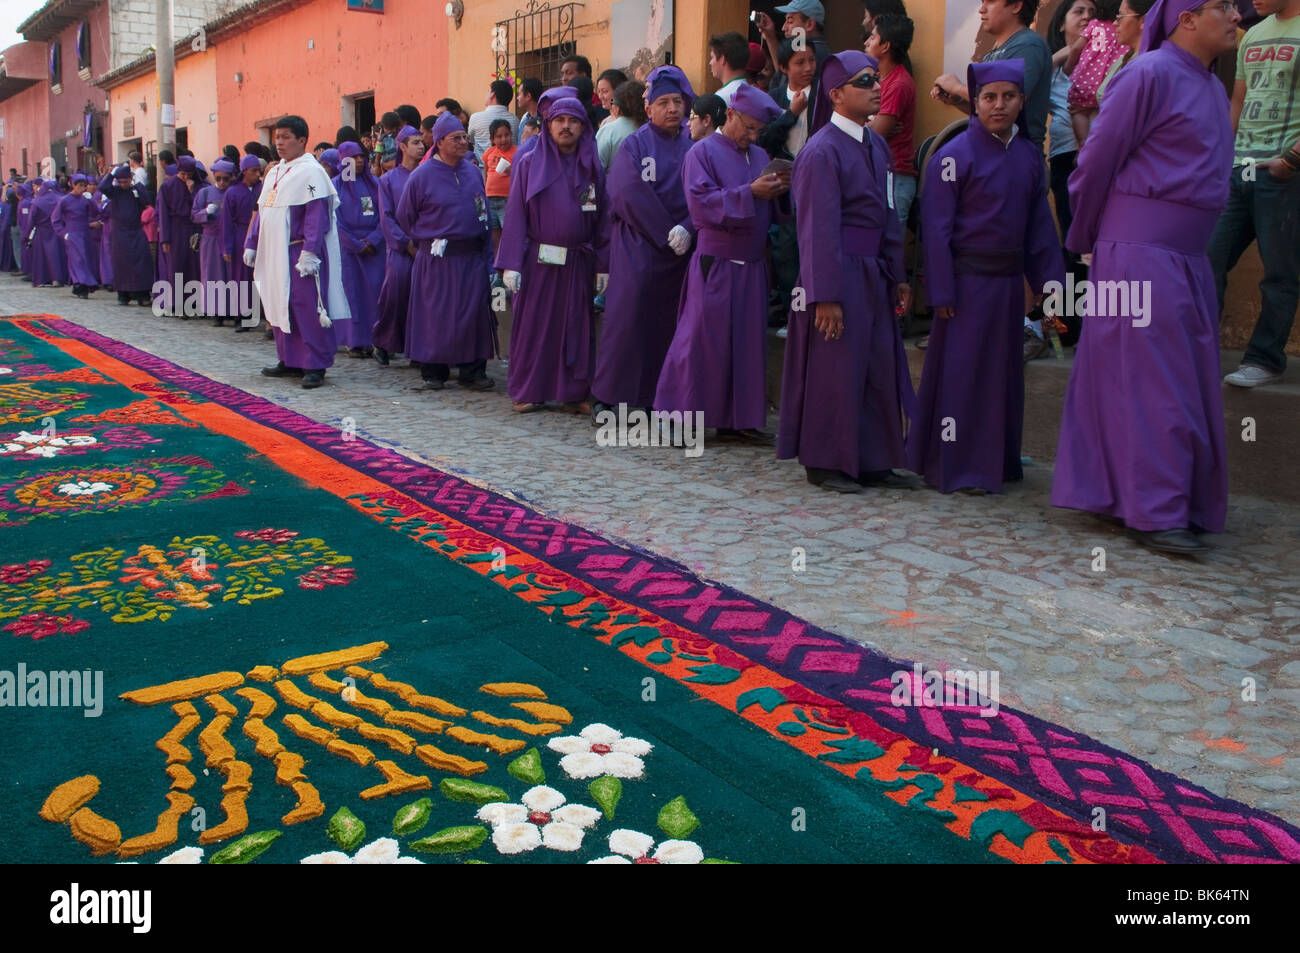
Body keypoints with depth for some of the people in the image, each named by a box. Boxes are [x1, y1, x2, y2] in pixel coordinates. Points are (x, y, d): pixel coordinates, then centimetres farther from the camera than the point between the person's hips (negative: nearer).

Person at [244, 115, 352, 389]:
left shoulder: (310, 171, -9)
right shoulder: (274, 172, 16)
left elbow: (316, 215, -17)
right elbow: (262, 211, 21)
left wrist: (309, 253, -24)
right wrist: (251, 244, 15)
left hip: (299, 253, -9)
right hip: (274, 252, 9)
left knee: (306, 308, -7)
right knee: (279, 305, 12)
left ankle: (315, 366, -2)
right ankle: (289, 360, 22)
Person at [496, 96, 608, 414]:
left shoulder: (592, 168, 8)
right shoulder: (529, 163, 3)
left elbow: (602, 219, 8)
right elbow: (515, 215, -1)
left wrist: (602, 266, 1)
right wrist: (510, 264, -8)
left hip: (578, 263, 2)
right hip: (538, 261, -2)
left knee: (577, 326, 4)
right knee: (534, 325, 2)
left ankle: (575, 393, 12)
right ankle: (529, 392, 12)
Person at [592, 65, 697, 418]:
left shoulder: (693, 147, 11)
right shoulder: (634, 145, 2)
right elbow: (627, 194, -10)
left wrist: (687, 228, -16)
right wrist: (666, 233, -13)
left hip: (680, 252, 3)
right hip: (637, 246, -3)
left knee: (668, 320, 4)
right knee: (627, 316, -6)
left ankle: (656, 396, 11)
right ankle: (607, 395, 2)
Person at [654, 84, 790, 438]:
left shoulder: (760, 156, 15)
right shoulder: (703, 152, -3)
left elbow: (774, 210, 15)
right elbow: (702, 203, -16)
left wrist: (780, 191, -6)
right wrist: (750, 193, -20)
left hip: (752, 265, 6)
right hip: (715, 263, -6)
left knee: (749, 340, 7)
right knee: (702, 340, -5)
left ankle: (738, 416, 16)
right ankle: (677, 417, 4)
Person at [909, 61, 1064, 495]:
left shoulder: (1029, 155, 8)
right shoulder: (955, 155, -10)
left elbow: (1040, 225, 11)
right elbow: (935, 227, -11)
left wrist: (1051, 284, 7)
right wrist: (941, 292, -15)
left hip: (1008, 281, 6)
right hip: (967, 279, -6)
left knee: (1004, 371, 12)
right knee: (960, 370, -1)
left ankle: (999, 461, 24)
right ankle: (954, 467, 8)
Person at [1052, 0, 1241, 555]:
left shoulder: (1212, 88, 15)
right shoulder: (1150, 75, -10)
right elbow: (1096, 162, -8)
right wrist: (1084, 242, 2)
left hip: (1188, 260, 8)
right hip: (1139, 256, -8)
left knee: (1191, 384, 11)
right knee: (1152, 385, -6)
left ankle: (1190, 506, 22)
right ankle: (1154, 515, 0)